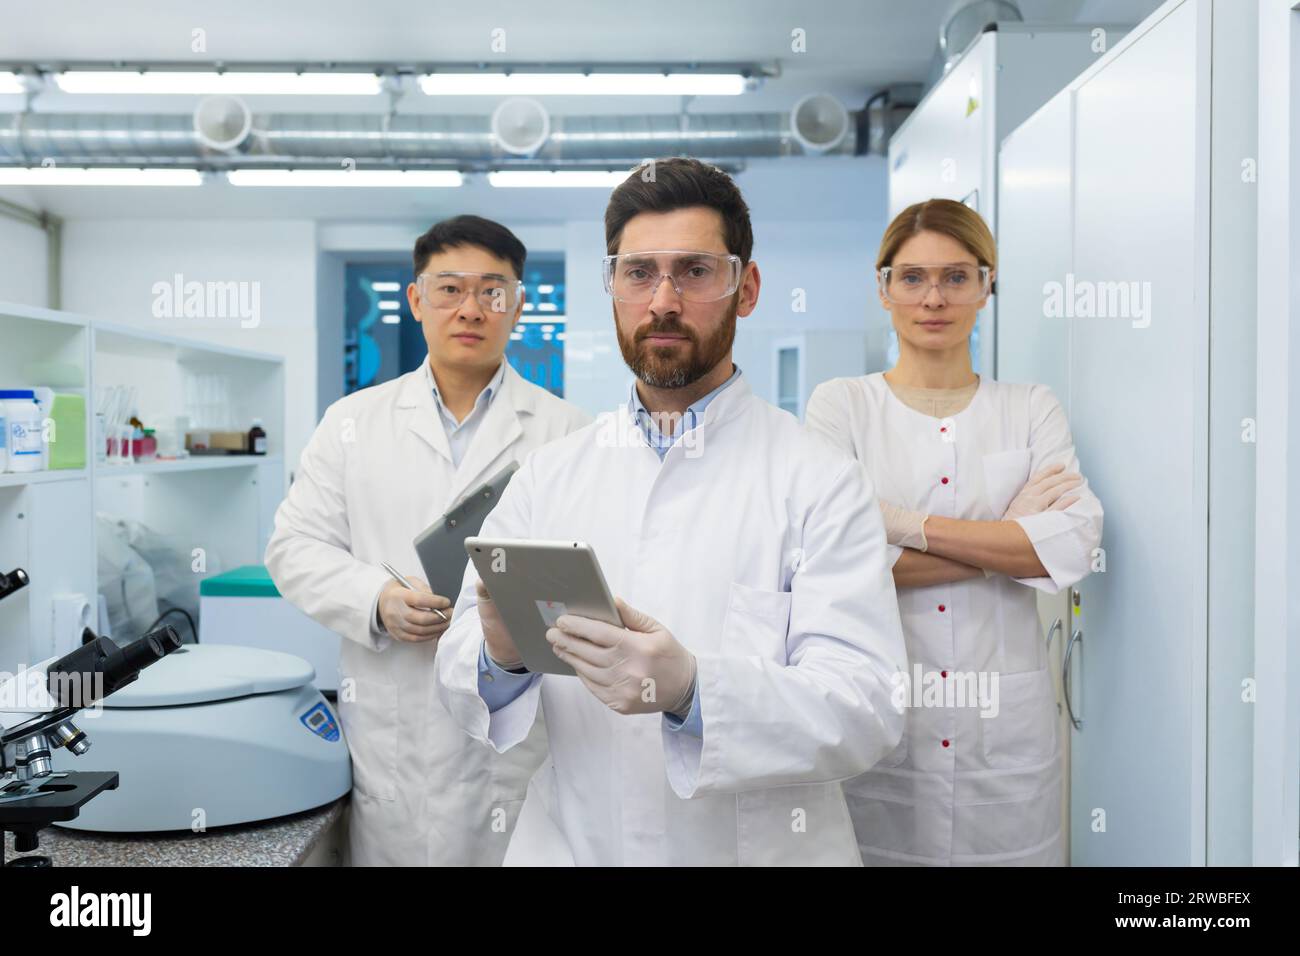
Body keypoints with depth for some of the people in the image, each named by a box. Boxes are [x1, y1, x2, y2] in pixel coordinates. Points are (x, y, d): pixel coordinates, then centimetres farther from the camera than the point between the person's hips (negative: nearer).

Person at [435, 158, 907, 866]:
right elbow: (460, 680, -1)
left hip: (757, 848, -2)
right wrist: (501, 656, -23)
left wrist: (690, 689, -33)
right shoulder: (544, 477, 1)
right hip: (567, 843, 3)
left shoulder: (820, 482, -10)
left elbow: (866, 711, -17)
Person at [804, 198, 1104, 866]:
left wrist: (908, 523, -14)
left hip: (1004, 724, 2)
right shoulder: (839, 403, 2)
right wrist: (1007, 537, -9)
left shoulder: (1033, 409, 8)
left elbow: (1075, 543, -8)